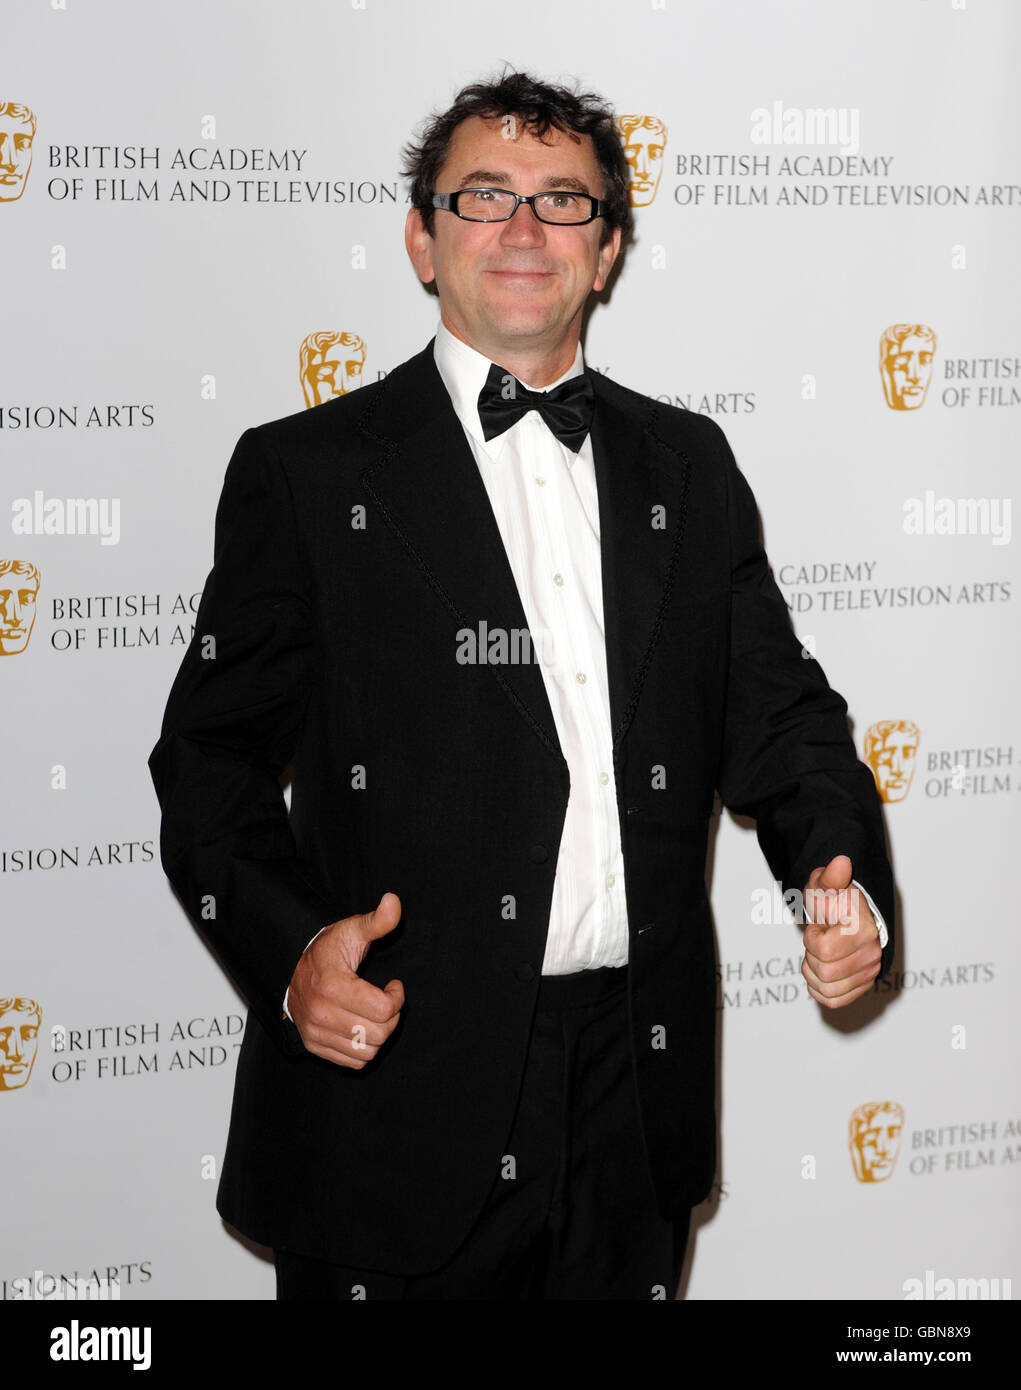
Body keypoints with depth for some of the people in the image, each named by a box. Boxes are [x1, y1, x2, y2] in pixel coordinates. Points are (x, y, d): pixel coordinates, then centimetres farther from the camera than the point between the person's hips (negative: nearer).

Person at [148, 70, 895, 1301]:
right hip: (393, 1098, -3)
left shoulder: (688, 466, 12)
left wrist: (846, 882, -7)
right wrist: (289, 951, -19)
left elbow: (778, 712, 12)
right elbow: (213, 753, -2)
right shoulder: (306, 471, 0)